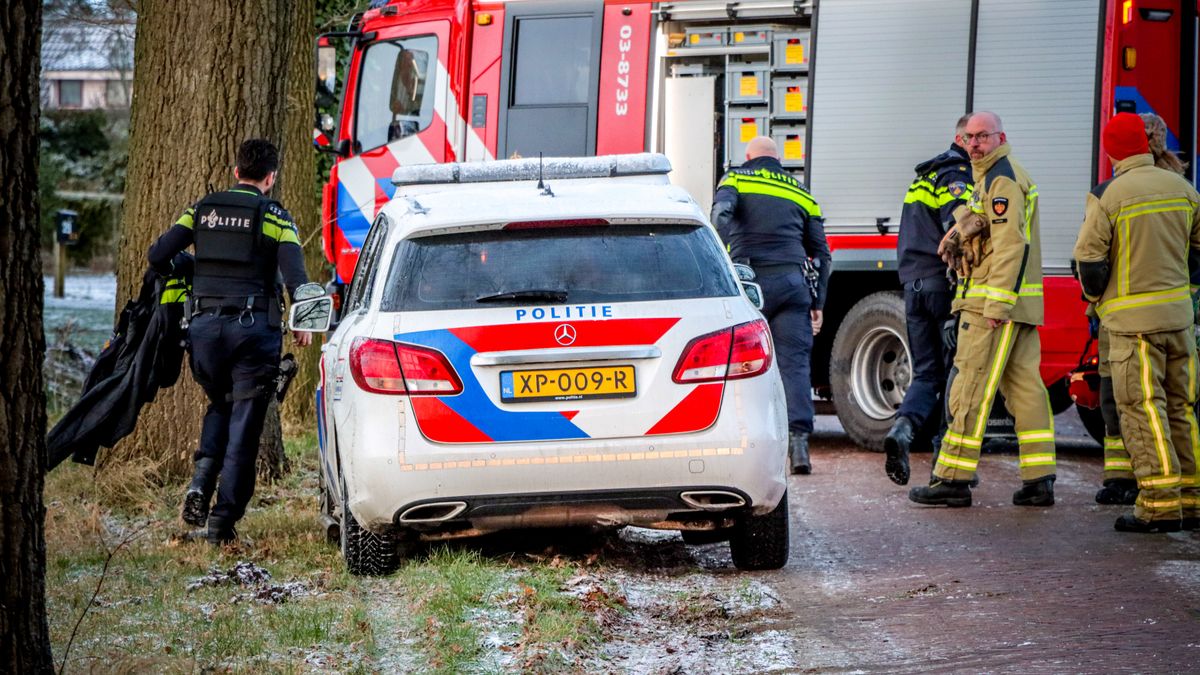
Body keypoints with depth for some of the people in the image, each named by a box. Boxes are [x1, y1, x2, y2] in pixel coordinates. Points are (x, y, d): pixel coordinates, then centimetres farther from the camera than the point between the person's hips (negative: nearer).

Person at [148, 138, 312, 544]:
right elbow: (295, 277, -10)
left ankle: (202, 479, 0)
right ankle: (223, 519, 0)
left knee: (220, 405, 24)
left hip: (204, 325, 3)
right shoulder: (274, 217, -1)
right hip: (252, 328, -3)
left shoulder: (202, 210, 9)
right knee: (244, 423, 4)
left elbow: (157, 255, 4)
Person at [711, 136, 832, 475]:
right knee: (795, 363, -2)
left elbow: (721, 212, -10)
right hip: (792, 282, 2)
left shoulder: (736, 179, 14)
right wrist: (818, 302, 22)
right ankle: (798, 438, -18)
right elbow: (821, 253, 20)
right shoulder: (801, 193, 24)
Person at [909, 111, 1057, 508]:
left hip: (993, 300, -10)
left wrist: (996, 305, -23)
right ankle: (1039, 480, 4)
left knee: (972, 386, -8)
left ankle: (953, 479, -7)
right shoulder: (992, 177, 21)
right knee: (1024, 385, 6)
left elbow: (1010, 245, -20)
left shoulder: (1001, 180, -12)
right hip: (1018, 304, 10)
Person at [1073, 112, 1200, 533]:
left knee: (1143, 408, -5)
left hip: (1133, 319, -5)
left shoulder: (1108, 196, -10)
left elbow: (1089, 257, -10)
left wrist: (1097, 300, 6)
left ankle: (1161, 504, -11)